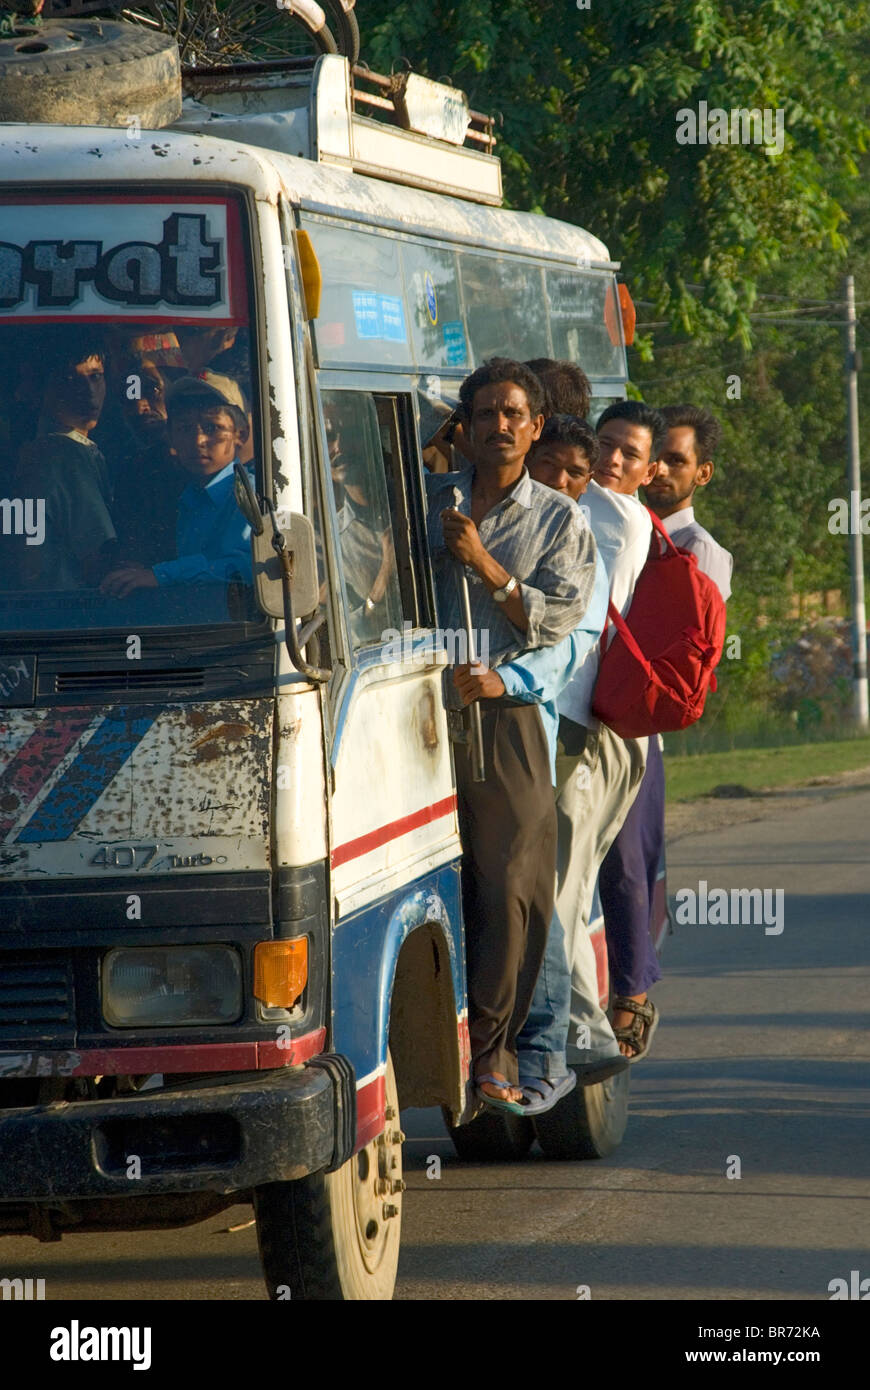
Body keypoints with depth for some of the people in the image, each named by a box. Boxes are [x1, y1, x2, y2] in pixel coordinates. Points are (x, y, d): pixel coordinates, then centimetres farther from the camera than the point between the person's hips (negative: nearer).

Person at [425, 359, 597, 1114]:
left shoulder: (560, 520, 11)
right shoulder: (426, 500, 15)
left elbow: (559, 618, 0)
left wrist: (485, 565, -7)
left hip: (505, 717, -1)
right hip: (423, 711, 1)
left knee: (511, 888, -7)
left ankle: (490, 1051, -3)